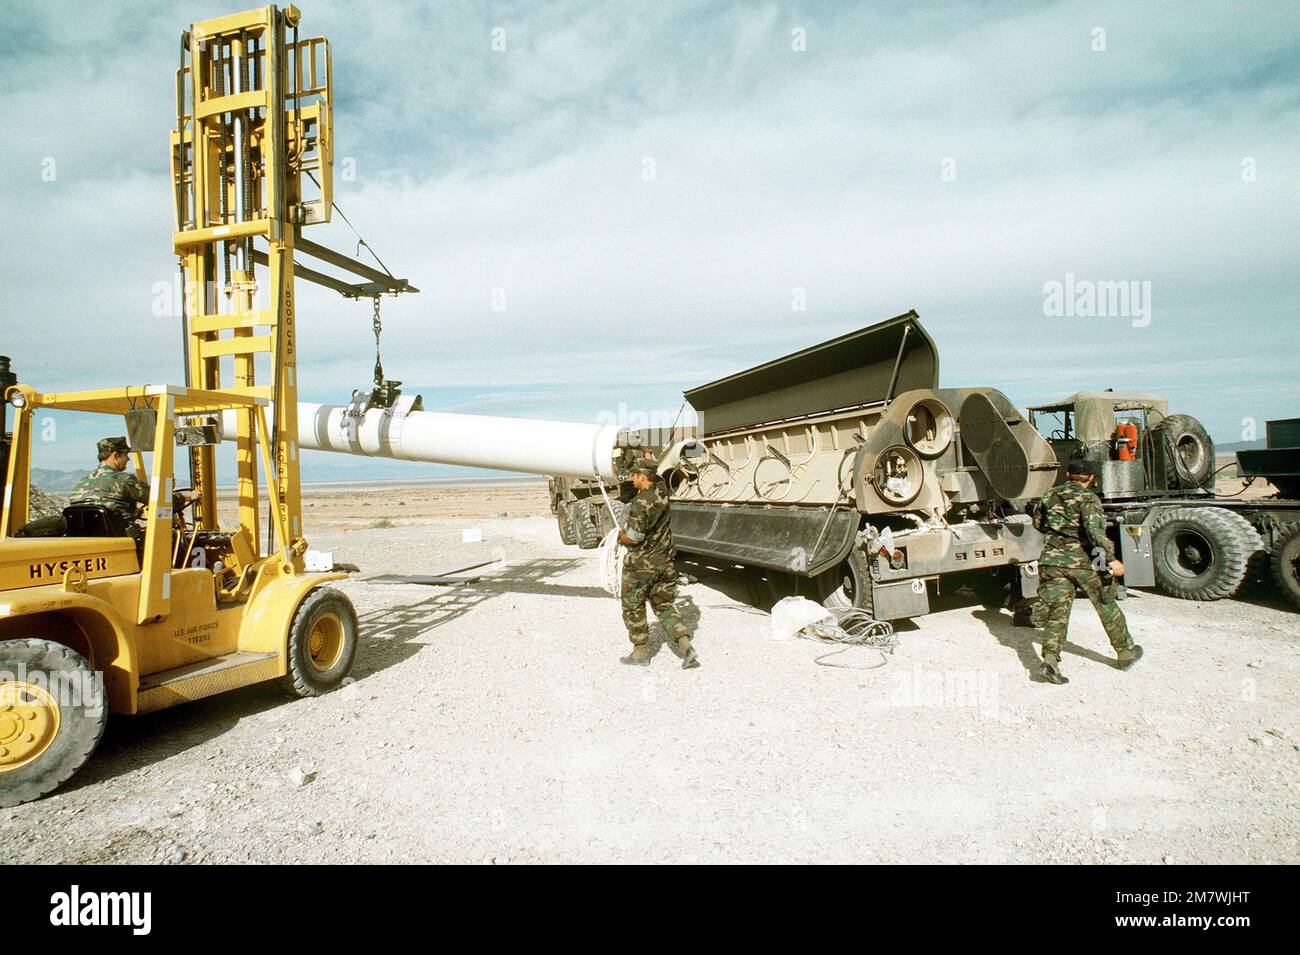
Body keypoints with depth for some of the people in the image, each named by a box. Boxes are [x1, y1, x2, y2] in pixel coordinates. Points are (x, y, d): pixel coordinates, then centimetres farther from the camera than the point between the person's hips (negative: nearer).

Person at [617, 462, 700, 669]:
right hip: (664, 562, 7)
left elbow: (634, 537, -24)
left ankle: (641, 653, 20)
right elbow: (655, 476, 25)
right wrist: (648, 458, 40)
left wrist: (621, 536, -3)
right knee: (664, 605, 14)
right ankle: (686, 647, 0)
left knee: (633, 608, 11)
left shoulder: (641, 502, -22)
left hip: (641, 565, -7)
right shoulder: (661, 490, 1)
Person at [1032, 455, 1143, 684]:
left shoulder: (1051, 495, 10)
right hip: (1084, 560, -3)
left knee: (1056, 610, 2)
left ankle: (1050, 657, -15)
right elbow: (1095, 530, -21)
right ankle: (1126, 652, 31)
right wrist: (1111, 559, -23)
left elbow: (1038, 523, 23)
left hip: (1053, 559, 3)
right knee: (1106, 605, 16)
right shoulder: (1088, 498, -6)